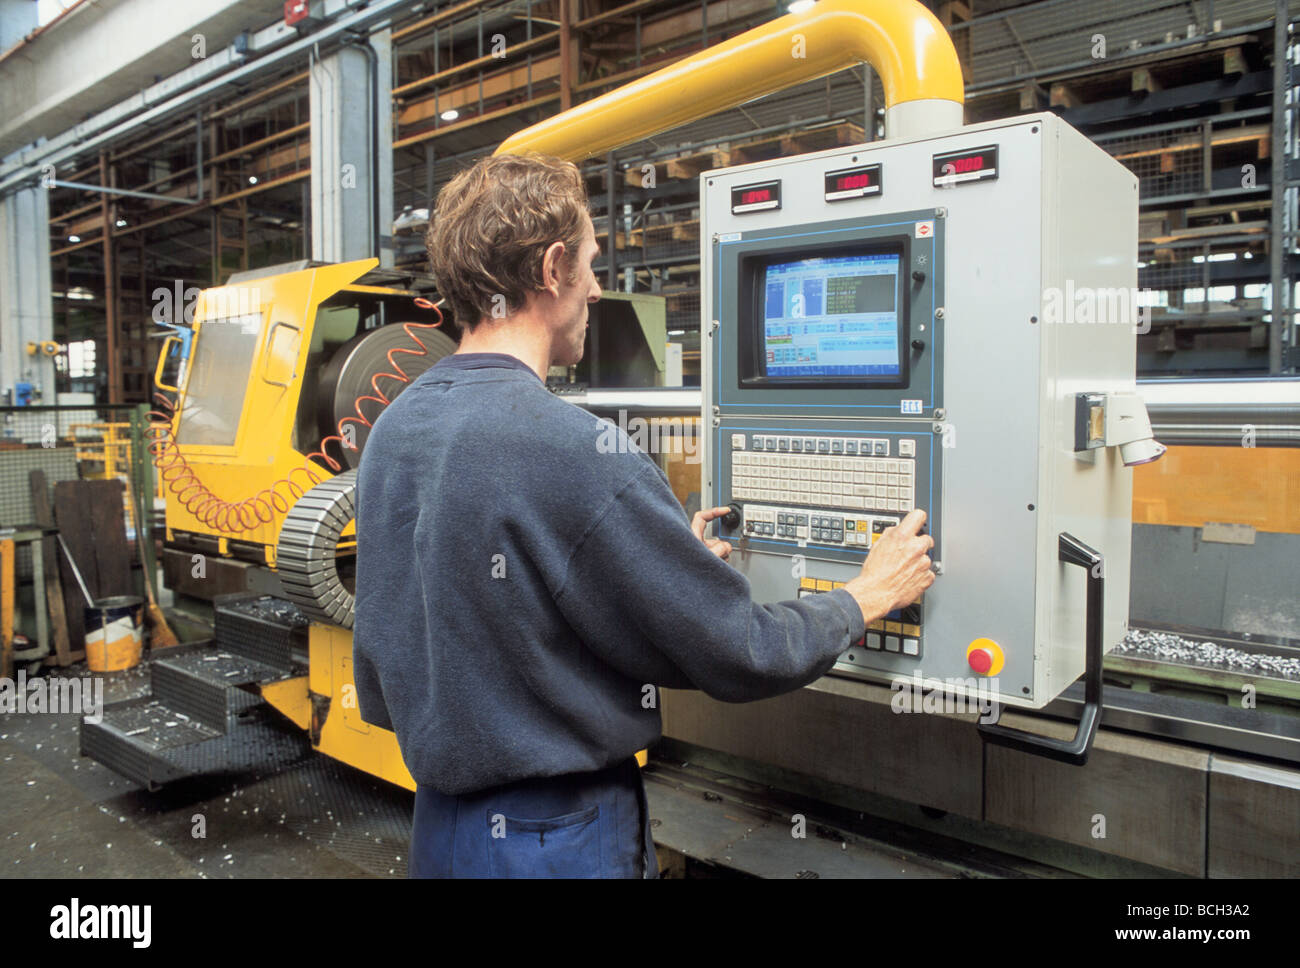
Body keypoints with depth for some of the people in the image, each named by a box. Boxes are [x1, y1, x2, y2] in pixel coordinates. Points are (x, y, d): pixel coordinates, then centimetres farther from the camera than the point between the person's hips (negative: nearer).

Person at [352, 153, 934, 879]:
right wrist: (867, 597, -1)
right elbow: (742, 656, -19)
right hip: (557, 840, -7)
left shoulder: (391, 430, -1)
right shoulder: (572, 451, -27)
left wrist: (667, 560, 14)